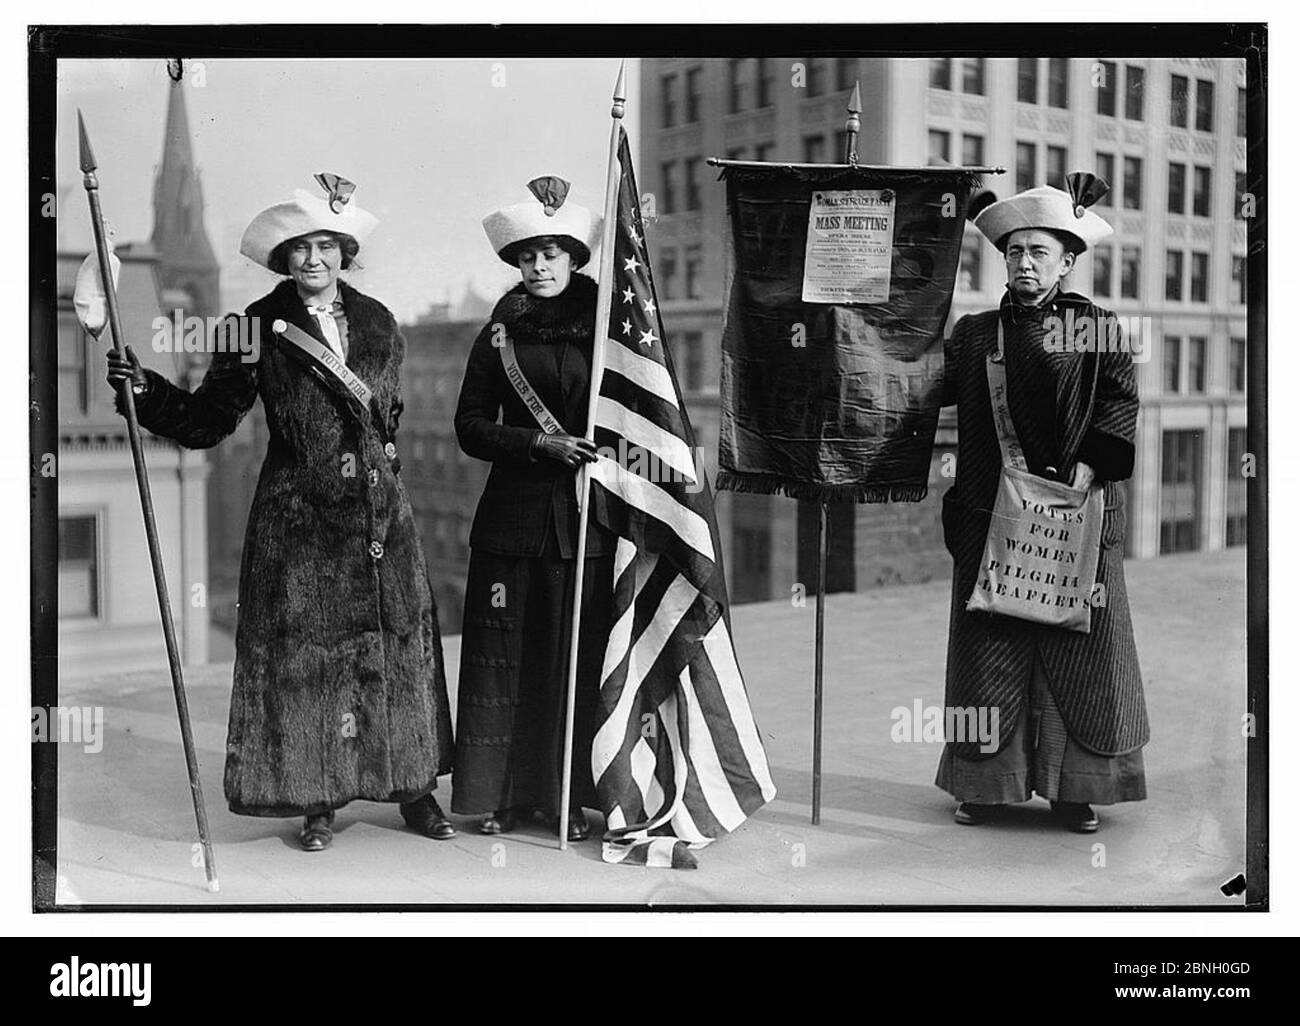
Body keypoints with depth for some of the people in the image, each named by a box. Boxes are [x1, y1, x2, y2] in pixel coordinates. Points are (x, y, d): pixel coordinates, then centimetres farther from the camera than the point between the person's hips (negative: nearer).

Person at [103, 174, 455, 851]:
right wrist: (146, 388, -17)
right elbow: (205, 422, -4)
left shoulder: (377, 322, 9)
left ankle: (415, 790, 18)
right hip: (299, 516, -3)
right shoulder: (259, 327, -2)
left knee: (400, 643, 5)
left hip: (380, 510, 3)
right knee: (303, 650, -2)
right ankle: (317, 804, 11)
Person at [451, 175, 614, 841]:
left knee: (577, 655, 2)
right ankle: (502, 795, 11)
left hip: (587, 517, 0)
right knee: (504, 654, 1)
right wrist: (538, 443, -9)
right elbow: (470, 427, 4)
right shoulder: (501, 334, 7)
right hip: (512, 515, 1)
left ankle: (568, 798, 11)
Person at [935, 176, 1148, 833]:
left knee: (1078, 649, 1)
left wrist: (1089, 464, -15)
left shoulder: (1095, 328, 8)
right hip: (989, 517, 2)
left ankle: (1074, 788, 10)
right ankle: (986, 783, 11)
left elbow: (1123, 399, -2)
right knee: (989, 649, 2)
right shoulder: (973, 334, 14)